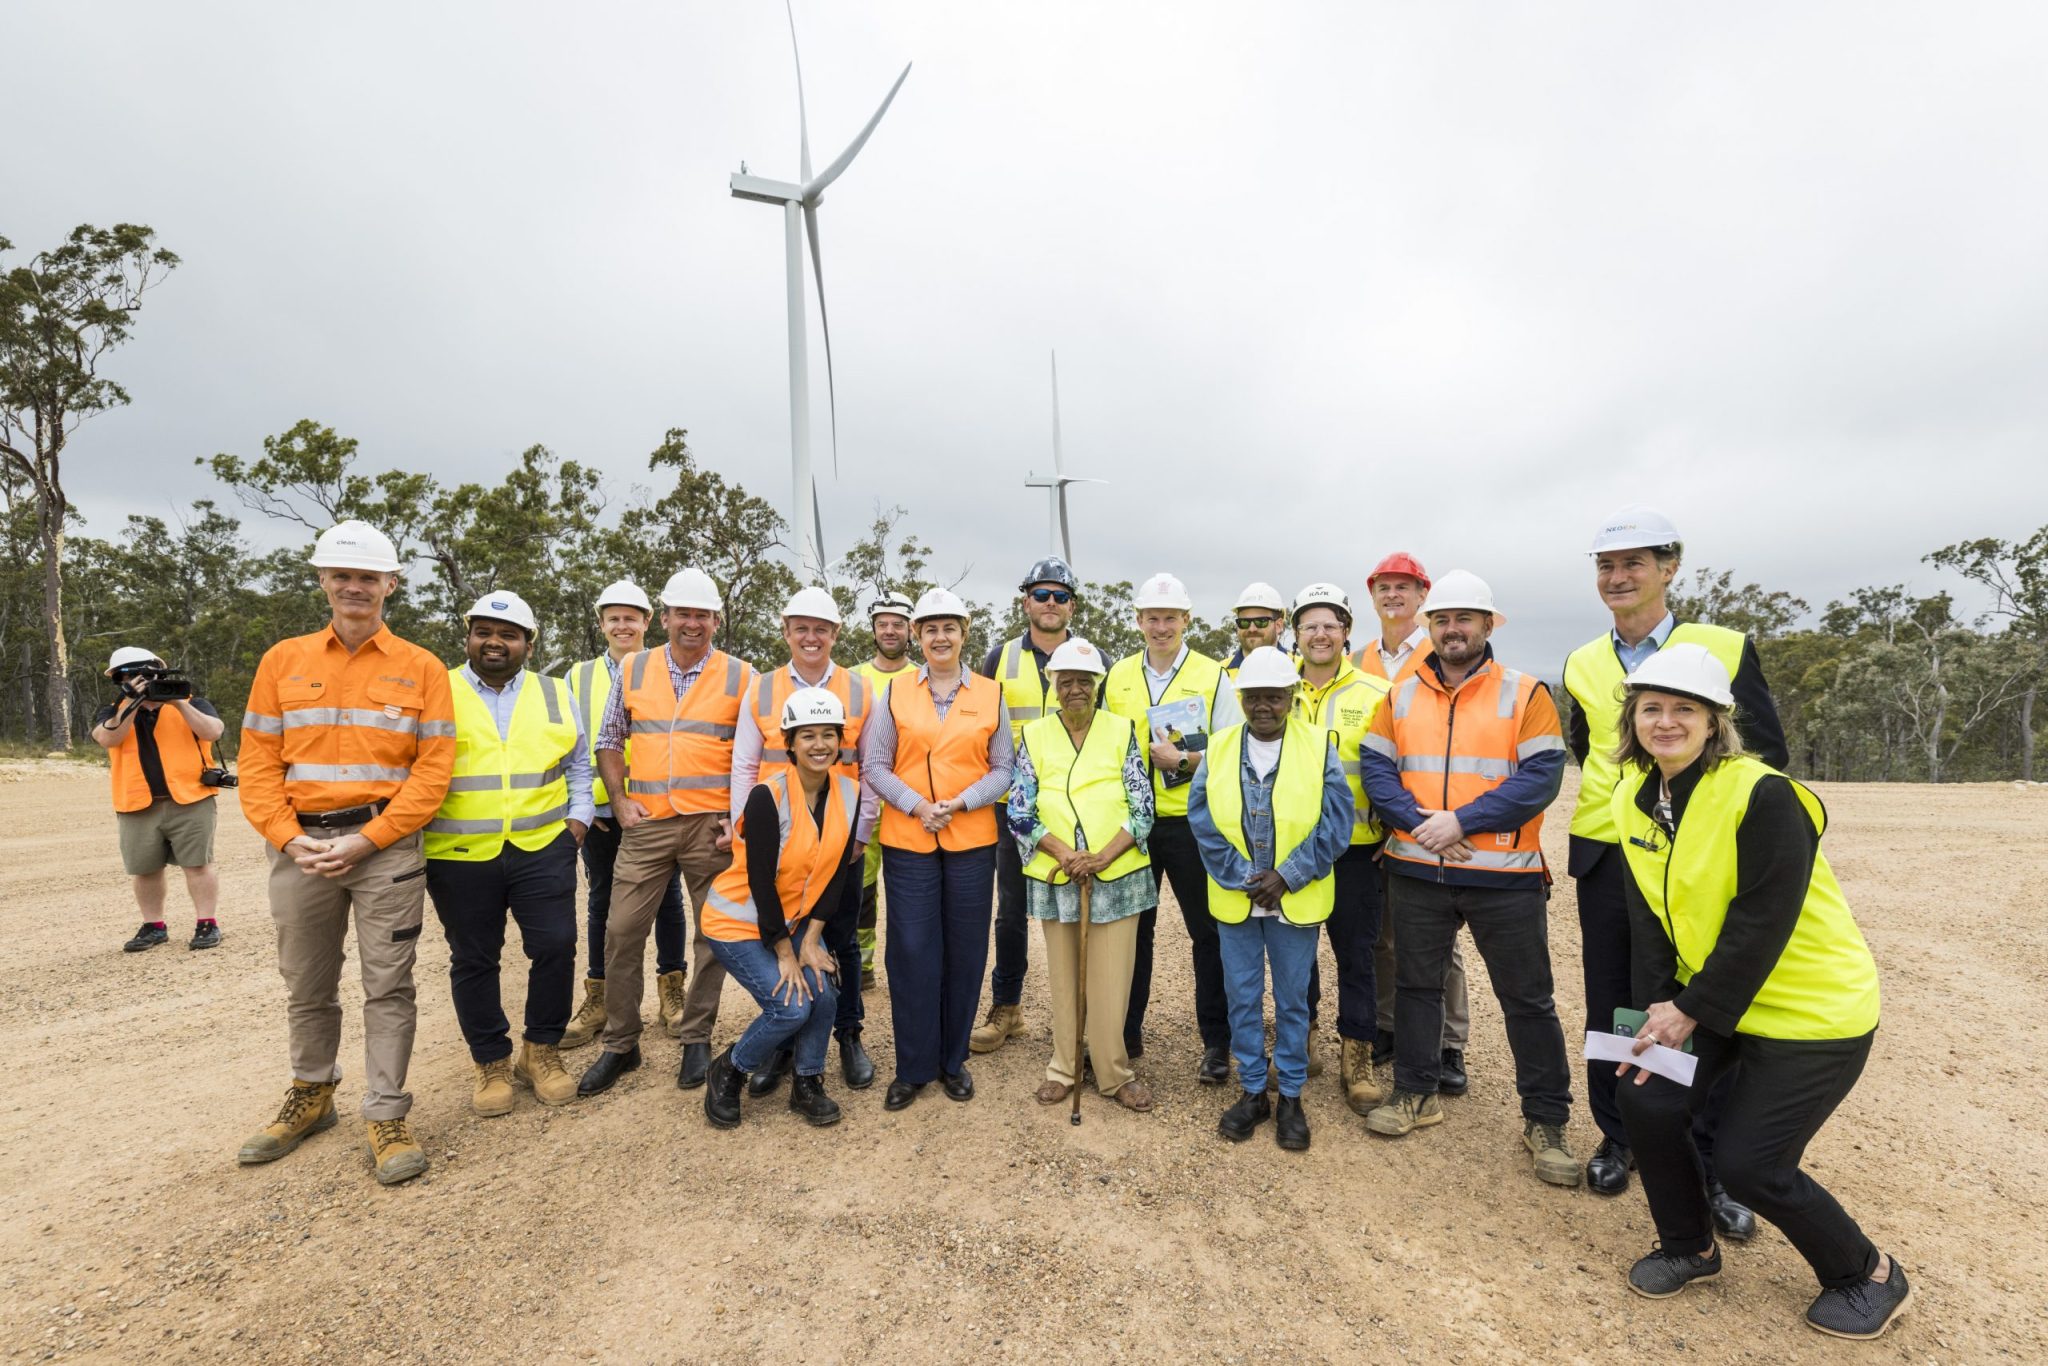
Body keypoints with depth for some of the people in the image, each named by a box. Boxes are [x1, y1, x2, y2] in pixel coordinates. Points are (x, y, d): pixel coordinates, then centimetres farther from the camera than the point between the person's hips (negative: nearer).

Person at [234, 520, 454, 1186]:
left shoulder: (421, 668, -1)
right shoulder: (283, 661, 8)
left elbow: (433, 770, -5)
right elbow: (258, 763, 6)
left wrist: (367, 840, -12)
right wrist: (288, 838, -7)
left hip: (385, 846, -3)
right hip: (300, 846, 3)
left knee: (387, 986, 2)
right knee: (306, 986, 17)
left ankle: (388, 1118, 12)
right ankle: (311, 1096, 38)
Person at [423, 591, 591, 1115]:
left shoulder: (555, 695, 10)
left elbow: (578, 766, 16)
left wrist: (577, 817, 6)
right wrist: (418, 826, -2)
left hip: (543, 848, 1)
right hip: (460, 855, -1)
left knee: (556, 946, -1)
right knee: (473, 961, 9)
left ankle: (541, 1050, 20)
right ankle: (491, 1062, 26)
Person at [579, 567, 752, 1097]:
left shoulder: (740, 676, -1)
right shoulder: (632, 670, 7)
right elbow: (609, 741, 13)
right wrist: (620, 802, 2)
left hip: (712, 825, -2)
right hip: (646, 823, 2)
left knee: (712, 934, 7)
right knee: (621, 932, 5)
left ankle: (697, 1039, 24)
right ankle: (620, 1044, 22)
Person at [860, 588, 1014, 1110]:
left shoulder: (991, 695, 5)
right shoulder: (895, 692, 4)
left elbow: (1002, 770, 4)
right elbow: (874, 766, 2)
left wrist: (960, 802, -12)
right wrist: (916, 805, -12)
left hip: (972, 841, 1)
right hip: (906, 841, -1)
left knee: (965, 951, 8)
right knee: (911, 952, 3)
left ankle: (953, 1059, 27)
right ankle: (913, 1066, 20)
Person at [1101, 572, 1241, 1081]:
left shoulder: (1213, 676, -2)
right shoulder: (1118, 676, 7)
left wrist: (1182, 759, -17)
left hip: (1191, 822, -3)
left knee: (1208, 931, 7)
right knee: (1132, 927, 13)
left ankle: (1216, 1042, 22)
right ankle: (1125, 1032, 28)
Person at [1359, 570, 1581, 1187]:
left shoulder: (1525, 693, -3)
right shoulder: (1401, 694, 6)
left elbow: (1541, 775, -12)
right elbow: (1375, 766, 1)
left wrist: (1462, 821, -20)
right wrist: (1418, 821, -15)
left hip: (1504, 877, -2)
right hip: (1416, 871, 3)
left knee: (1528, 999, 8)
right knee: (1415, 984, 14)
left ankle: (1545, 1120, 26)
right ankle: (1415, 1093, 32)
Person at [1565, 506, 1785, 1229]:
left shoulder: (1725, 648, -3)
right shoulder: (1583, 664, 7)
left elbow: (1765, 753, -1)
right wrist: (1620, 799, 10)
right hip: (1606, 856, 3)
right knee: (1610, 1007, 12)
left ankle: (1715, 1164, 25)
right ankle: (1616, 1138, 29)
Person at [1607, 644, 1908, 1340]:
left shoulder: (1763, 795, -23)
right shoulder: (1634, 797, -3)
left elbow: (1763, 922, -23)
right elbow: (1648, 917, -1)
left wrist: (1691, 1010, -19)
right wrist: (1657, 1009, -9)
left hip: (1814, 1010, -6)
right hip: (1706, 998, 6)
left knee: (1748, 1162, -4)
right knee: (1647, 1101, -5)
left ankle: (1868, 1275, 27)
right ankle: (1689, 1247, 22)